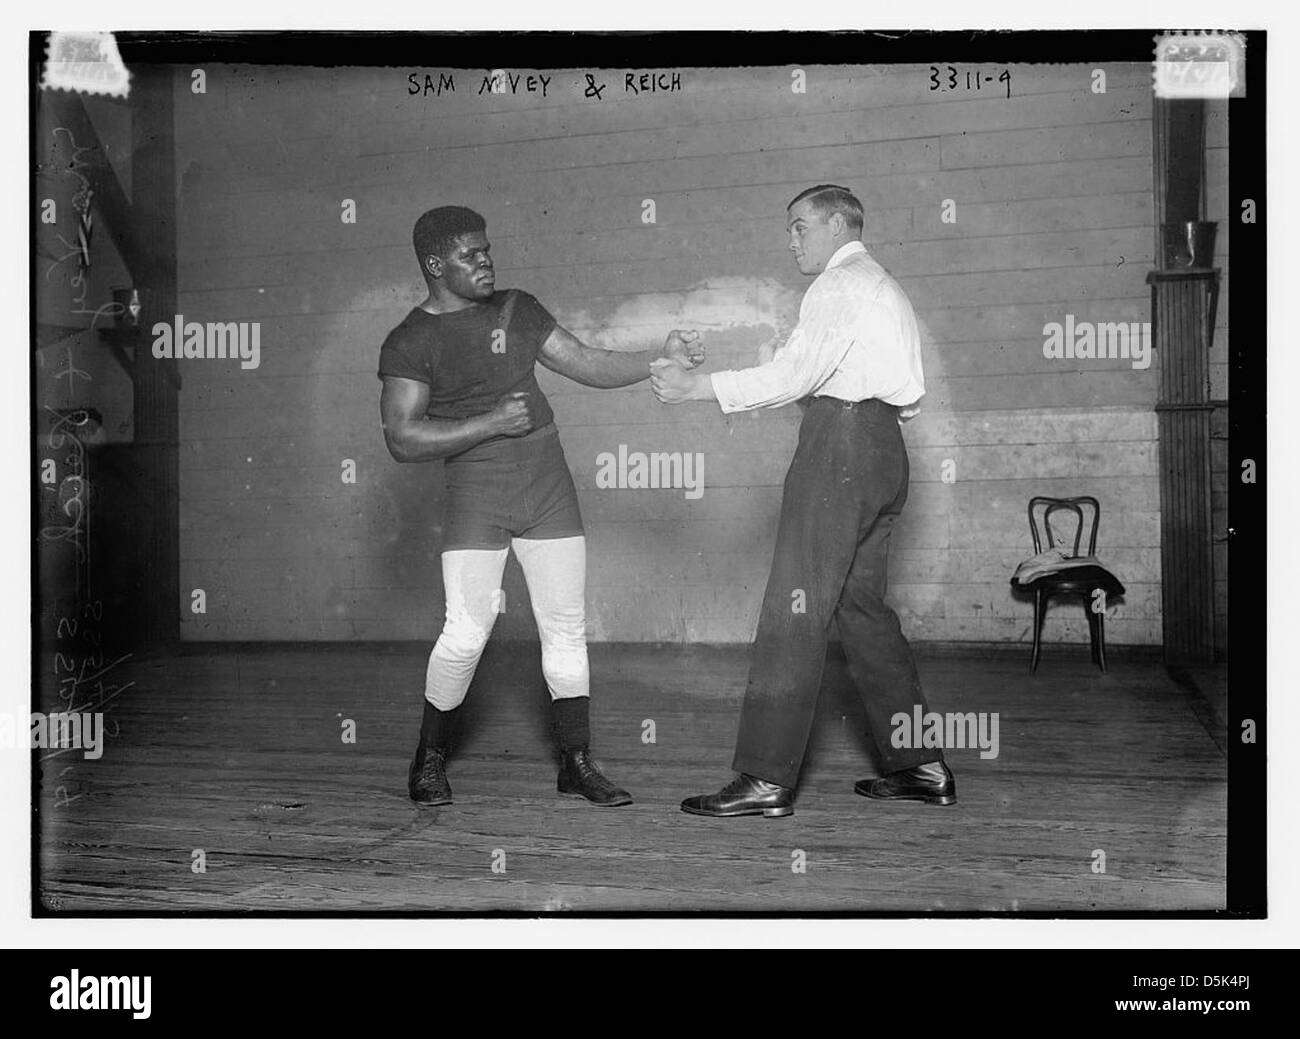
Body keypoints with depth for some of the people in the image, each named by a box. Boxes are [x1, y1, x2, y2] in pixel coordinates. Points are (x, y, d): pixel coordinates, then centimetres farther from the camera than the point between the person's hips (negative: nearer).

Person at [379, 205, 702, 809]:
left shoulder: (517, 308, 11)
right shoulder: (409, 344, -4)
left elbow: (588, 365, 11)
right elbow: (402, 439, -13)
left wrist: (660, 360, -3)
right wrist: (492, 422, -16)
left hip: (548, 487, 5)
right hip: (475, 493, -4)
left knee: (566, 629, 5)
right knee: (466, 634, -10)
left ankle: (577, 764, 15)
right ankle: (430, 760, 13)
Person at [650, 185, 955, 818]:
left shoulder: (841, 284, -5)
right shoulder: (885, 289, 27)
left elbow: (794, 374, -17)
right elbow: (909, 393, 21)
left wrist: (697, 387, -15)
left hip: (842, 441, -10)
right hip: (882, 444, 10)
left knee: (794, 609, -11)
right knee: (862, 605, 12)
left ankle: (766, 779, -13)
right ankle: (919, 767, 13)